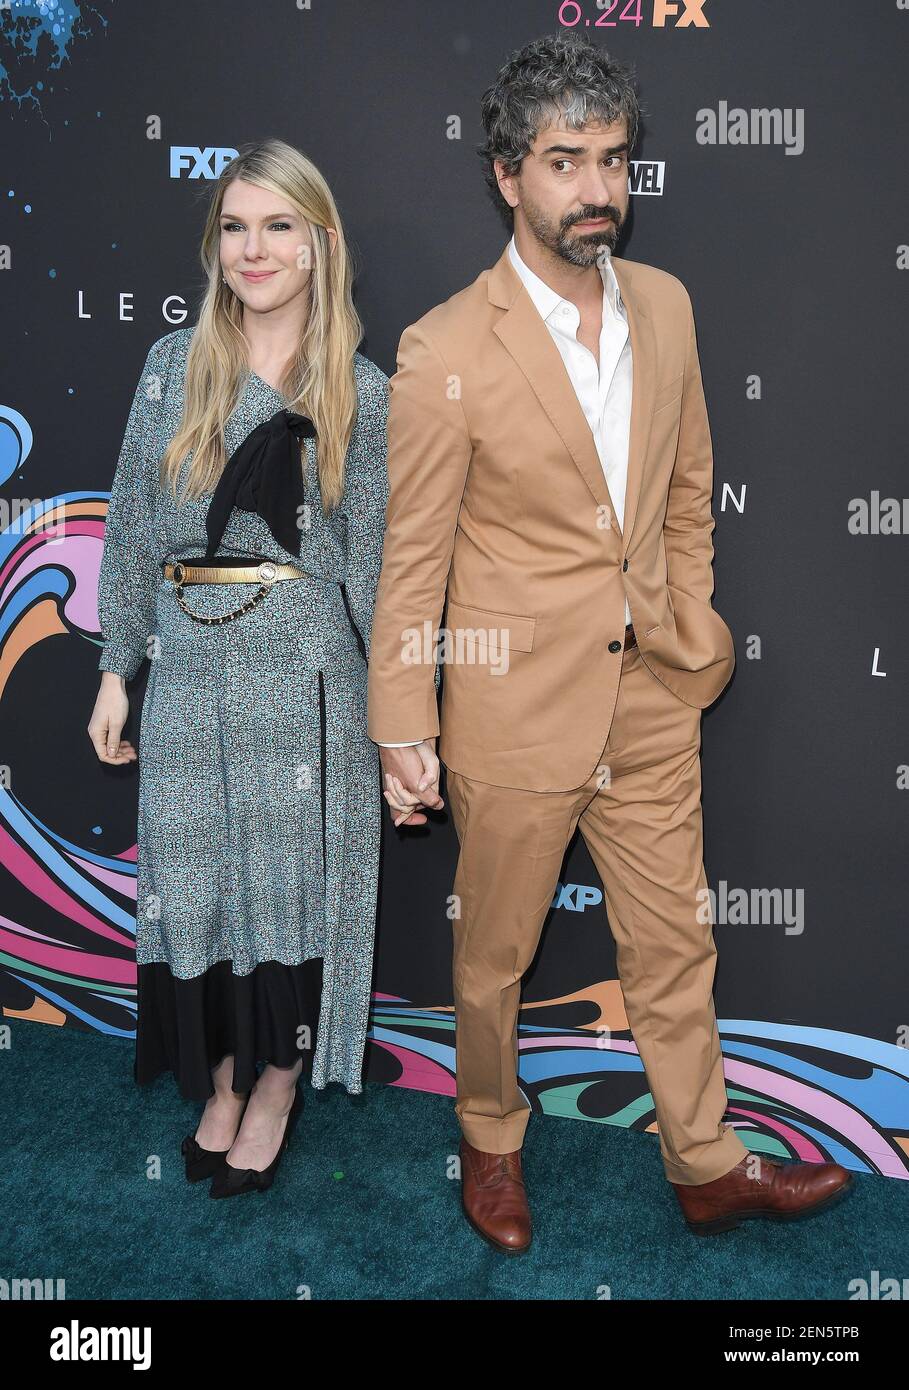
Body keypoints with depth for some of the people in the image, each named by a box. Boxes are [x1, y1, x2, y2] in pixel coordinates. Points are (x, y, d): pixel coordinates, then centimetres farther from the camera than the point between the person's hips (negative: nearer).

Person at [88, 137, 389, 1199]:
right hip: (190, 665, 2)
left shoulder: (362, 392, 2)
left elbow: (376, 556, 1)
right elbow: (134, 525, 9)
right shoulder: (174, 364, 7)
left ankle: (277, 1085, 28)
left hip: (304, 667, -2)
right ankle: (222, 1082, 32)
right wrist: (117, 671, 6)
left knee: (293, 869, 5)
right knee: (194, 871, 9)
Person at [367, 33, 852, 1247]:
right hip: (516, 706, -4)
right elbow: (413, 557, -10)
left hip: (652, 697, 5)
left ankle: (706, 1166, 39)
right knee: (495, 956, 16)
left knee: (676, 944, 17)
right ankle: (491, 1140, 44)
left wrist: (693, 630, 12)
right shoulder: (446, 350, -14)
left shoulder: (666, 304, 3)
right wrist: (403, 731, -9)